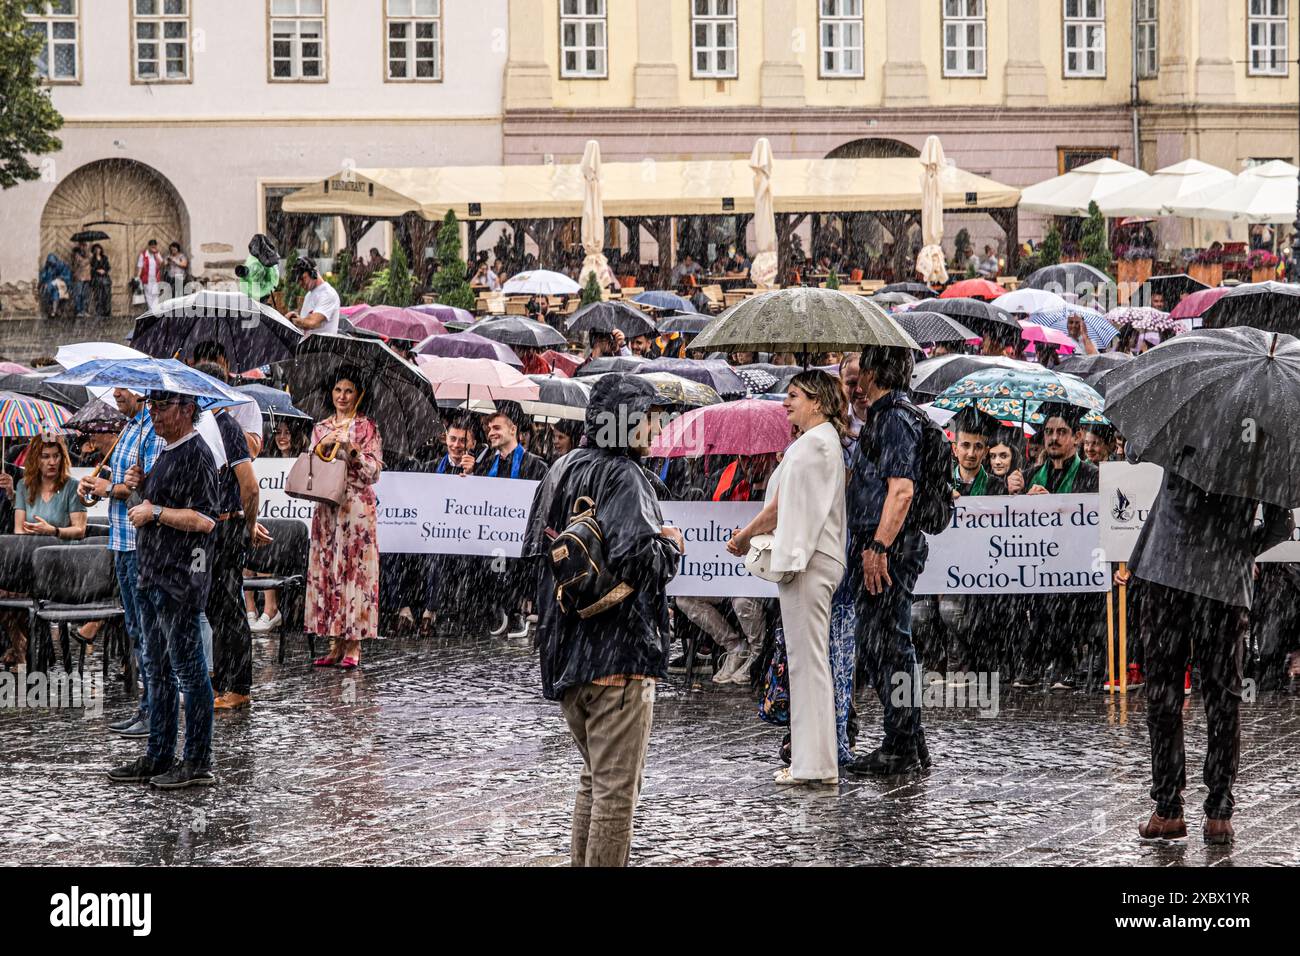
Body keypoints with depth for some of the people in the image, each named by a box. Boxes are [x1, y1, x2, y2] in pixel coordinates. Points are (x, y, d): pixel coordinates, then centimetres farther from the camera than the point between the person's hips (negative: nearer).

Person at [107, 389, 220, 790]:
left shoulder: (196, 456, -14)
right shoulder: (166, 453, 17)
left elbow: (204, 519, -23)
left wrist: (154, 511, -16)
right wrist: (139, 488, 8)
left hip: (181, 579, -10)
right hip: (154, 577, 11)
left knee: (188, 670, -6)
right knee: (158, 671, 14)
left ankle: (198, 763, -2)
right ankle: (158, 757, 21)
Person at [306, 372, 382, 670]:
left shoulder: (366, 428, 1)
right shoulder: (321, 428, 14)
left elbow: (374, 470, -3)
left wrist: (353, 450, -17)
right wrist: (321, 447, -4)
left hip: (357, 507, -5)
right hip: (327, 508, 5)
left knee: (354, 570, -8)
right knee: (326, 572, 2)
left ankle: (353, 647, -7)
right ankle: (336, 645, 6)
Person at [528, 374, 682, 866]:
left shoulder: (562, 470, 13)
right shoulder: (622, 476, -15)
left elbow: (535, 549, 23)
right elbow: (633, 556, -29)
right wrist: (670, 546, -10)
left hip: (565, 654, 9)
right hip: (617, 655, -9)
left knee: (594, 779, 21)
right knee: (617, 788, -3)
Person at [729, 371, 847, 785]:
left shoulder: (812, 444, -14)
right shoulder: (827, 441, 18)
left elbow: (780, 507, -13)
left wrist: (743, 537, -2)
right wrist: (752, 532, 16)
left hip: (807, 562, -11)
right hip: (818, 557, 11)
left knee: (807, 659, -8)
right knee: (811, 660, 12)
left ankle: (814, 764, -8)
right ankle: (815, 759, 16)